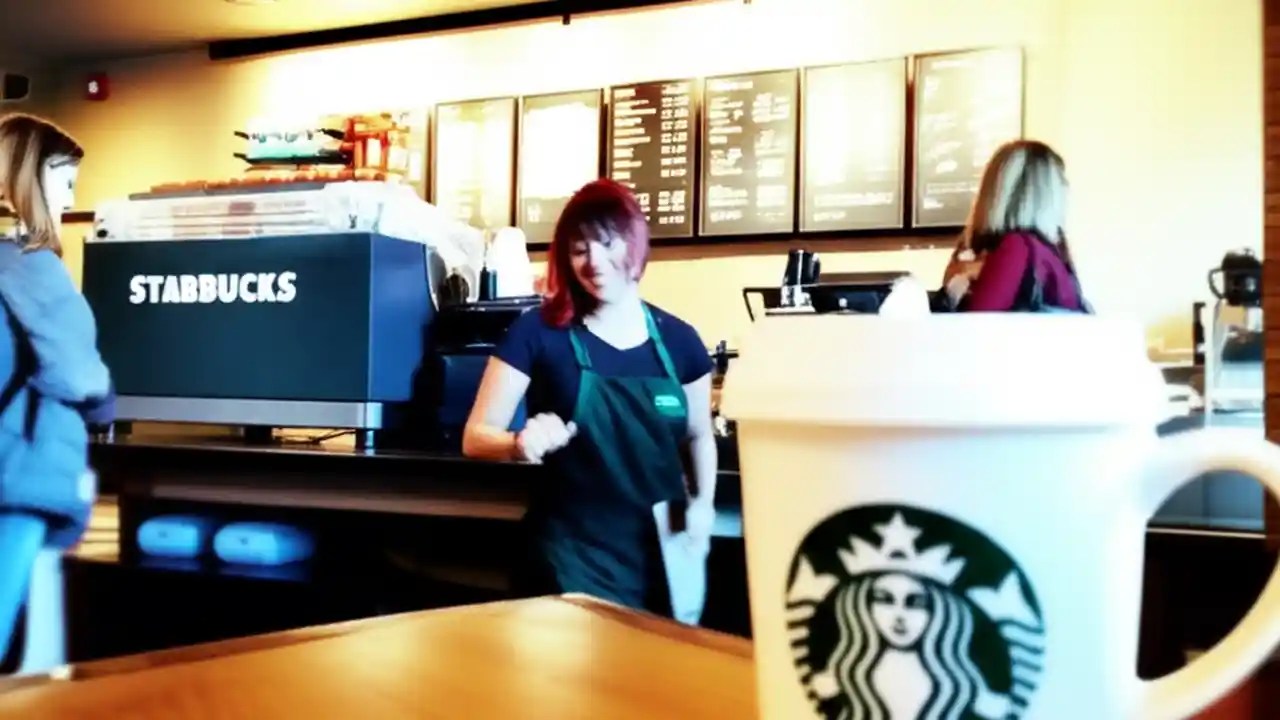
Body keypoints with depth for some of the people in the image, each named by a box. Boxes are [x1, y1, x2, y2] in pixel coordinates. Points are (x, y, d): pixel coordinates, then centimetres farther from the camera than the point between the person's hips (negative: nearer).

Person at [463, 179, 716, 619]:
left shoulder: (679, 341, 1)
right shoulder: (538, 332, -7)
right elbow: (476, 437, -7)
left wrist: (702, 505, -2)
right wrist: (521, 444, -27)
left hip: (661, 557, 3)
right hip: (572, 559, -3)